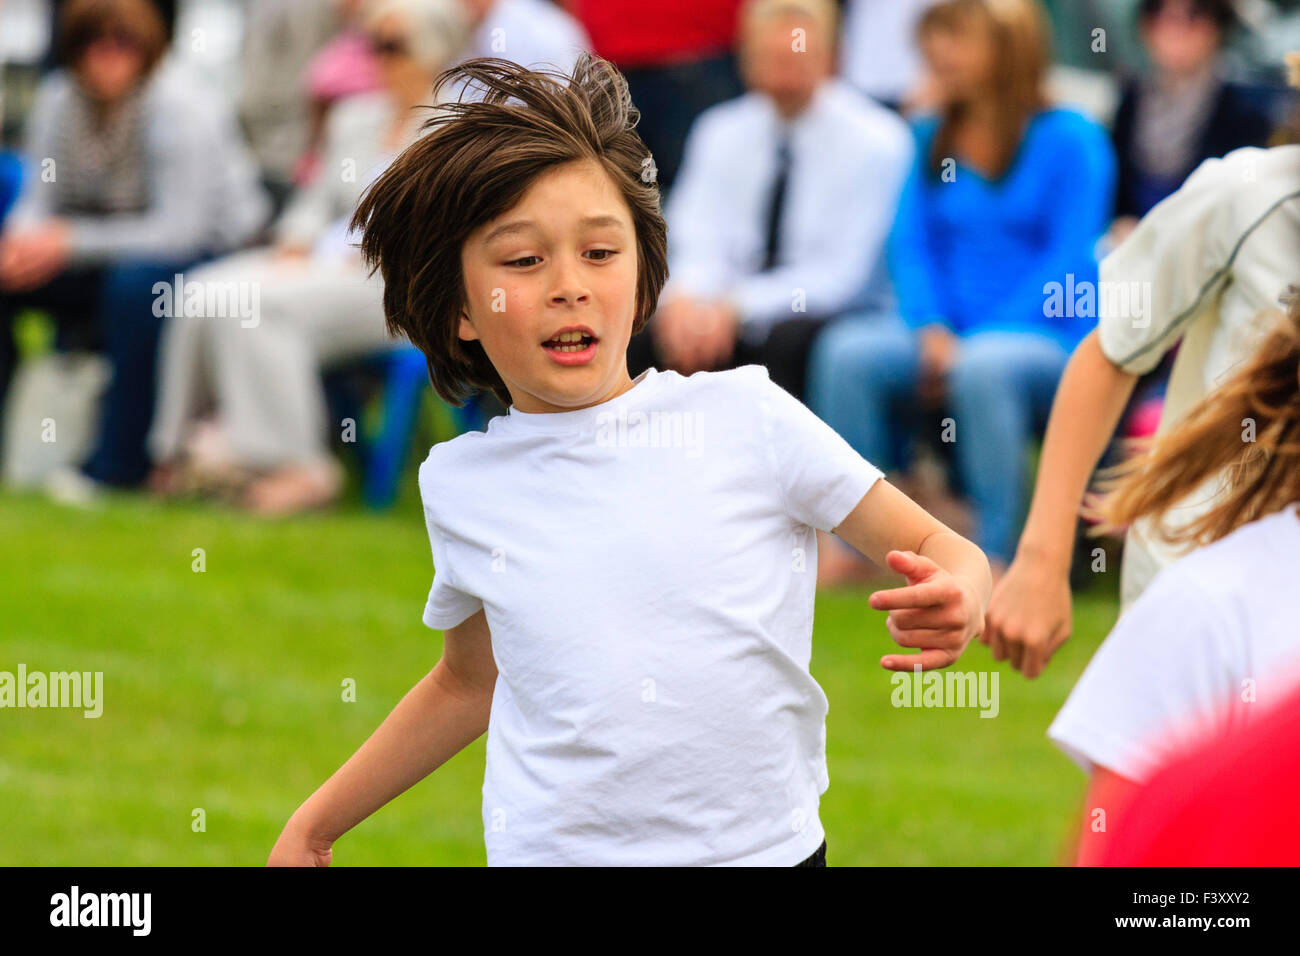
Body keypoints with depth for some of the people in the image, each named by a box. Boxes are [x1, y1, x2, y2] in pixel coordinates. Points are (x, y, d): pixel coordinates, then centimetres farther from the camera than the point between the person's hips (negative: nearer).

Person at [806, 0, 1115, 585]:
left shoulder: (1071, 140, -4)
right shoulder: (932, 139, 13)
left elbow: (1068, 260, -11)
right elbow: (910, 244, 8)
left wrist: (975, 339, -18)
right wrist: (931, 330, -11)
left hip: (1050, 339, -5)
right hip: (946, 335, 5)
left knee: (984, 366, -38)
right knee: (849, 350, -23)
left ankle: (996, 554, -28)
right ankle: (848, 542, -18)